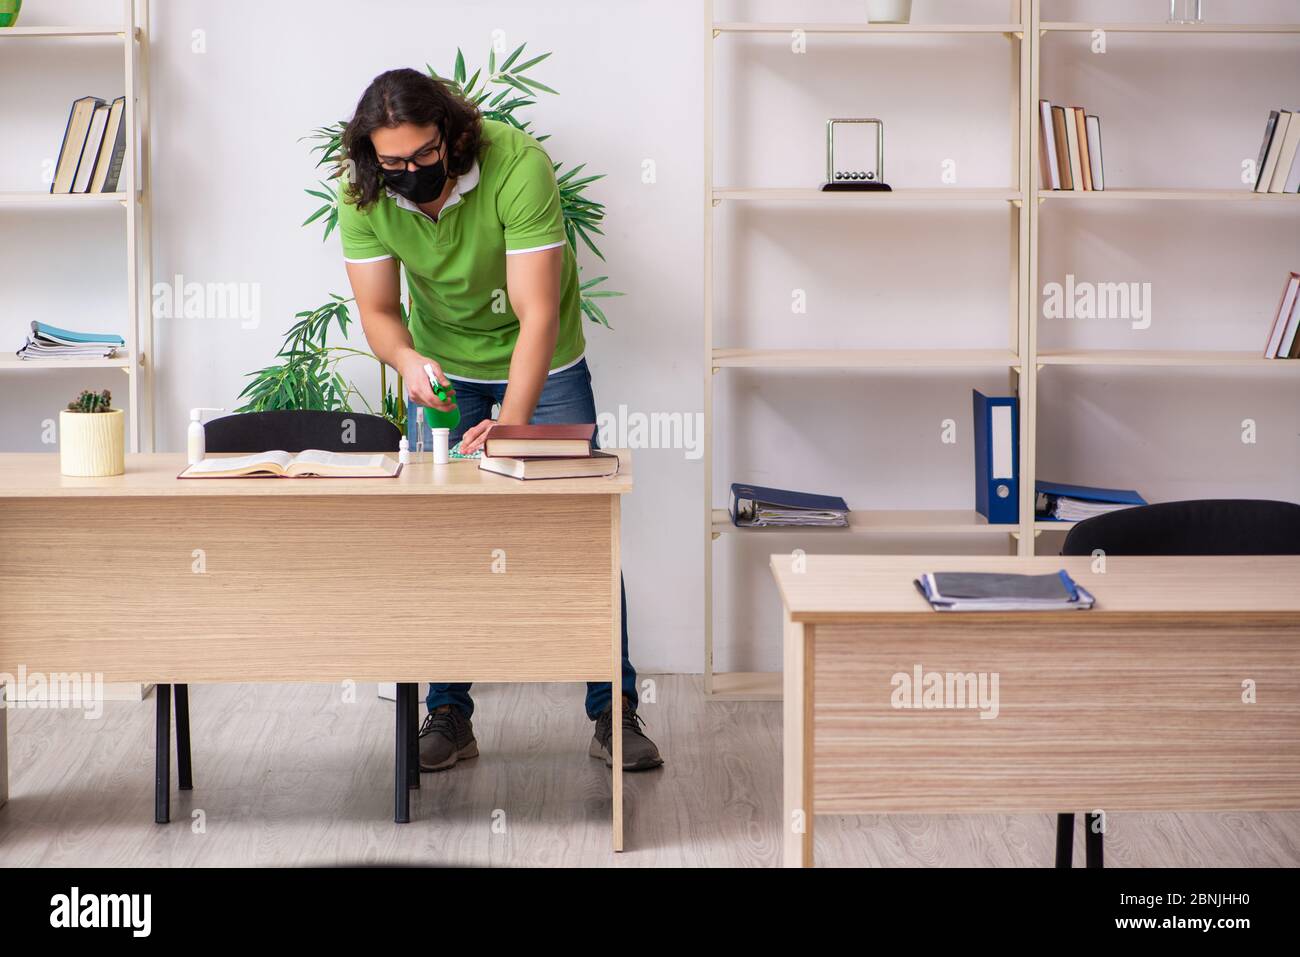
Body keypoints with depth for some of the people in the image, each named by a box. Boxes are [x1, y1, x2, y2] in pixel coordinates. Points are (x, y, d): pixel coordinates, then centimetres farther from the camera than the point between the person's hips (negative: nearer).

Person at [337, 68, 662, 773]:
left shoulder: (518, 166, -33)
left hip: (542, 359, -2)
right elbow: (377, 311, -15)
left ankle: (613, 712, 4)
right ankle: (448, 714, 7)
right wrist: (407, 359, -38)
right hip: (443, 363, 3)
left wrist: (512, 419, -46)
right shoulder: (363, 195, -22)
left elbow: (538, 313, -35)